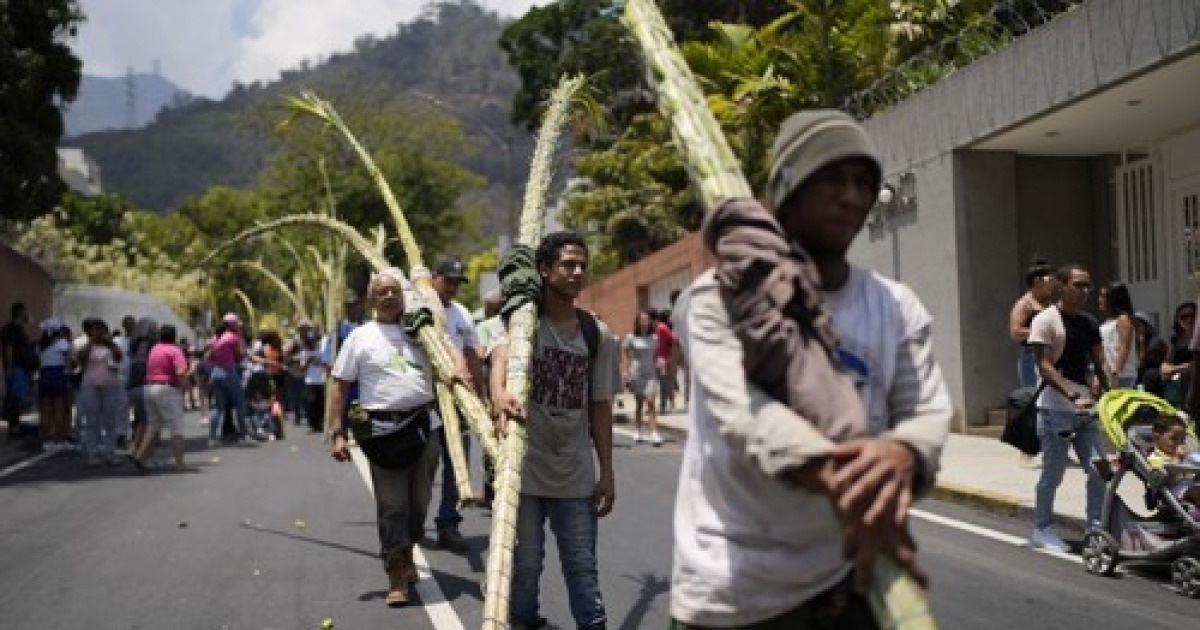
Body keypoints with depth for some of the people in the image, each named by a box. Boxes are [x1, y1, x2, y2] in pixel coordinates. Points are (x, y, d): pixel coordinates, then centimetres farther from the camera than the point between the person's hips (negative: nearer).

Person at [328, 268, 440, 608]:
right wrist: (337, 433, -4)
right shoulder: (361, 337, 2)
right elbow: (339, 388, 3)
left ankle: (406, 554, 35)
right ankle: (397, 575, 12)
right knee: (391, 506, 1)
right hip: (383, 430, -2)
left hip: (423, 424, 3)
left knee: (420, 500, 11)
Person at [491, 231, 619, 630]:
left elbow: (600, 406, 8)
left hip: (576, 475, 3)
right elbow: (501, 355, -31)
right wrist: (499, 395, -54)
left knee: (582, 567, 9)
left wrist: (607, 472, 6)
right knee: (525, 563, 9)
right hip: (524, 468, -2)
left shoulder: (598, 335, 4)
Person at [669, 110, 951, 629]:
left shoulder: (899, 307, 7)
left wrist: (903, 454, -30)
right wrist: (833, 478, -43)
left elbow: (928, 411, -6)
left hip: (850, 579, 4)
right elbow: (740, 404, -25)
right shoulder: (718, 296, -8)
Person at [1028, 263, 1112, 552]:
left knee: (1098, 468, 4)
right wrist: (1074, 396, -26)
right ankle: (1042, 530, 13)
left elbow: (1100, 363, 13)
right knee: (1053, 473, 0)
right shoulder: (1045, 320, -9)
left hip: (1086, 408, 7)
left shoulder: (1089, 323, 13)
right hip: (1056, 407, -7)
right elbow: (1045, 368, -16)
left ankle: (1096, 527, 16)